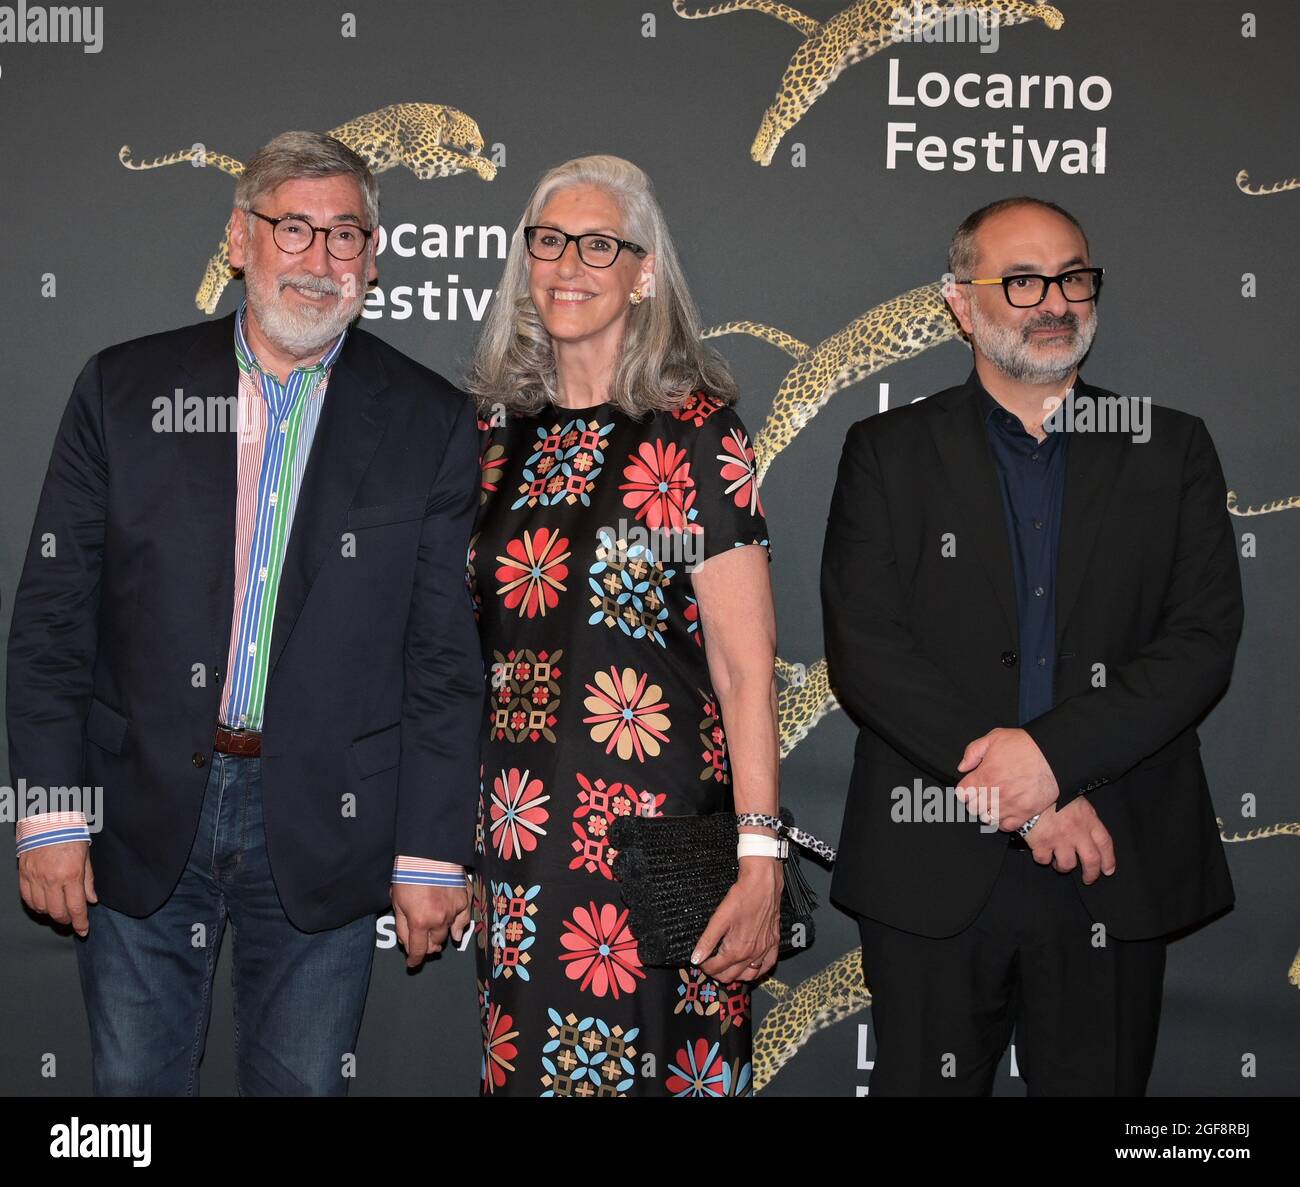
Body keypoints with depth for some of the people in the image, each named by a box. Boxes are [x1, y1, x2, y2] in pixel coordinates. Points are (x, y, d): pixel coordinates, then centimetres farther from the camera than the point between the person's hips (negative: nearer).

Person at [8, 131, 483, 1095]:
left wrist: (432, 856, -4)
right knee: (134, 1082, 11)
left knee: (303, 1083, 11)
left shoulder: (429, 423, 0)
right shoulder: (124, 389, 2)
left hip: (324, 832, 0)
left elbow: (445, 660, -1)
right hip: (142, 822, 1)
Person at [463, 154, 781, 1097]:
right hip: (513, 839, 5)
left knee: (644, 1068, 2)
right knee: (525, 1062, 11)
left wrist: (760, 865, -16)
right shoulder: (496, 428, 9)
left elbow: (746, 668, -10)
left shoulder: (693, 430, -6)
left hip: (651, 838, -4)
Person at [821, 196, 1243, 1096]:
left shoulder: (1171, 450, 8)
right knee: (926, 1083, 9)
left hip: (1118, 870, 1)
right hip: (932, 870, -1)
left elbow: (1204, 640, -2)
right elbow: (865, 648, -7)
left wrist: (1054, 751, -16)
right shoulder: (888, 453, 4)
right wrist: (1021, 794, -14)